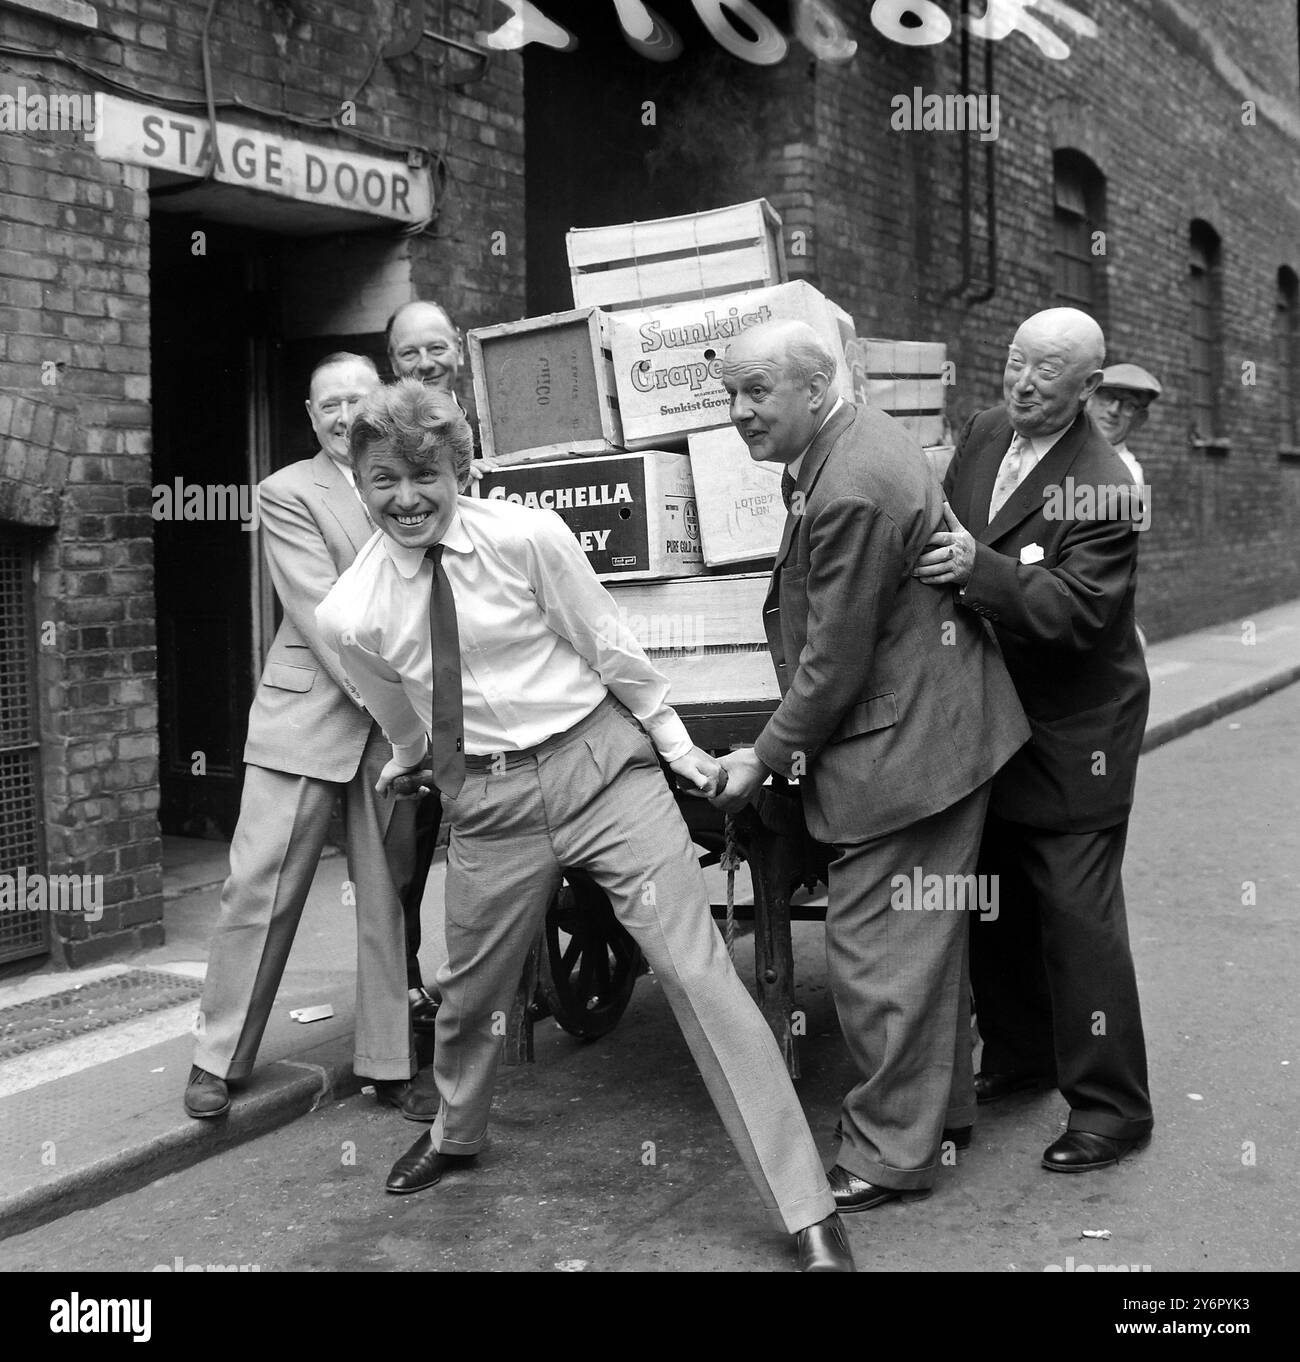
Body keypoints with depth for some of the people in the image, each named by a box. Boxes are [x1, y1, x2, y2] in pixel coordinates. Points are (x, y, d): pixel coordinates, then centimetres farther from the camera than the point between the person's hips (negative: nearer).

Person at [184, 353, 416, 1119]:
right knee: (261, 888, -1)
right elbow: (319, 609, -9)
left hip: (400, 717, 3)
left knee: (390, 895, 6)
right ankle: (220, 1058, 12)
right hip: (309, 711, -3)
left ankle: (390, 1062, 15)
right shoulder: (287, 493, 1)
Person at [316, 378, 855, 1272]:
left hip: (601, 764, -2)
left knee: (698, 973, -8)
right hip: (484, 799, 3)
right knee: (471, 992, 19)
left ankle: (809, 1213, -3)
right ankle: (456, 1135, 53)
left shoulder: (528, 537, -13)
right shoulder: (349, 616, -6)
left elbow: (609, 648, -3)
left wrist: (679, 747, 4)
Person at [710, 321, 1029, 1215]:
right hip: (936, 725, 11)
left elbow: (835, 661, -21)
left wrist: (766, 758, -9)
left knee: (875, 949, -2)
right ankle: (942, 1109, 36)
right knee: (926, 936, 21)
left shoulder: (850, 493, -24)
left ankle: (893, 1155, 11)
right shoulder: (864, 439, 9)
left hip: (904, 746, -11)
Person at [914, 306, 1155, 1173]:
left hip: (1071, 733, -7)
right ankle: (1020, 1054, 36)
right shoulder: (984, 434, 2)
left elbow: (1075, 611, -28)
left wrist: (979, 569, -39)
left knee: (1078, 914, -3)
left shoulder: (1103, 487, -20)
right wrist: (939, 557, -5)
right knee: (995, 901, 17)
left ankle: (1112, 1107, 9)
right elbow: (944, 534, 15)